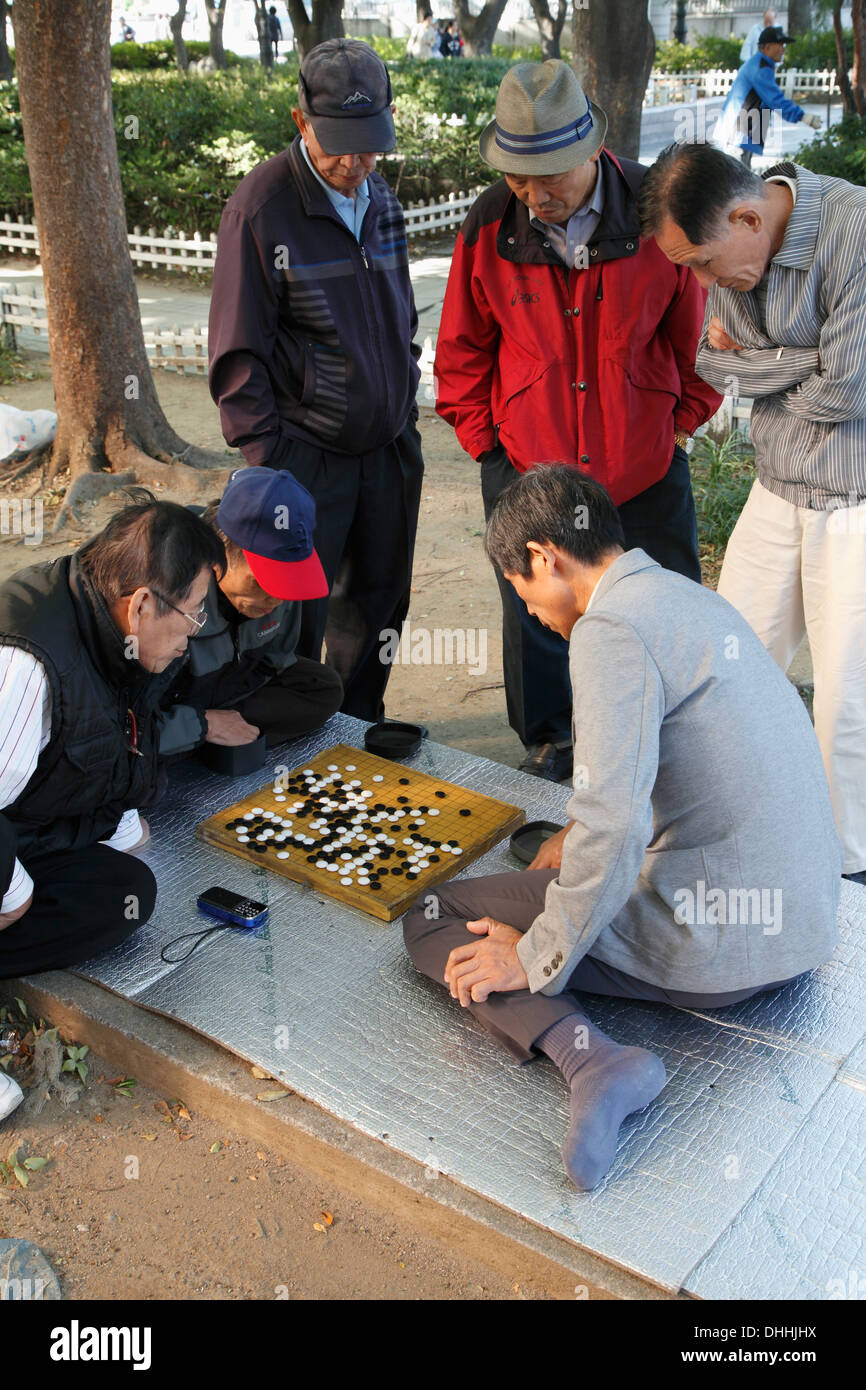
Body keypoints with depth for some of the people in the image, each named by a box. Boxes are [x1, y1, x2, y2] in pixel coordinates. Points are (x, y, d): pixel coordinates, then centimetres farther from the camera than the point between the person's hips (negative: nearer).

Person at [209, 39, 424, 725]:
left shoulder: (381, 199, 9)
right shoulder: (261, 206, -12)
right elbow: (238, 351, -11)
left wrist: (406, 405, 14)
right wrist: (266, 452, -14)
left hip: (390, 446, 7)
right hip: (307, 454, -6)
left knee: (378, 603, 15)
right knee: (294, 620, 0)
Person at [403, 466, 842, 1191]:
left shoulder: (612, 627, -17)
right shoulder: (693, 599, 13)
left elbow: (614, 825, -25)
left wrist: (535, 960, -13)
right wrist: (582, 837, 28)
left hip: (715, 946, -10)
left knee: (434, 920, -1)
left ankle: (592, 1057, -20)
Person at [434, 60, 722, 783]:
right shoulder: (489, 227, -8)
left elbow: (701, 323, 3)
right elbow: (462, 348, 5)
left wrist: (684, 419, 2)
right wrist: (485, 441, 1)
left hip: (646, 465, 0)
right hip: (528, 465, 0)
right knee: (534, 617, 10)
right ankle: (546, 746, 34)